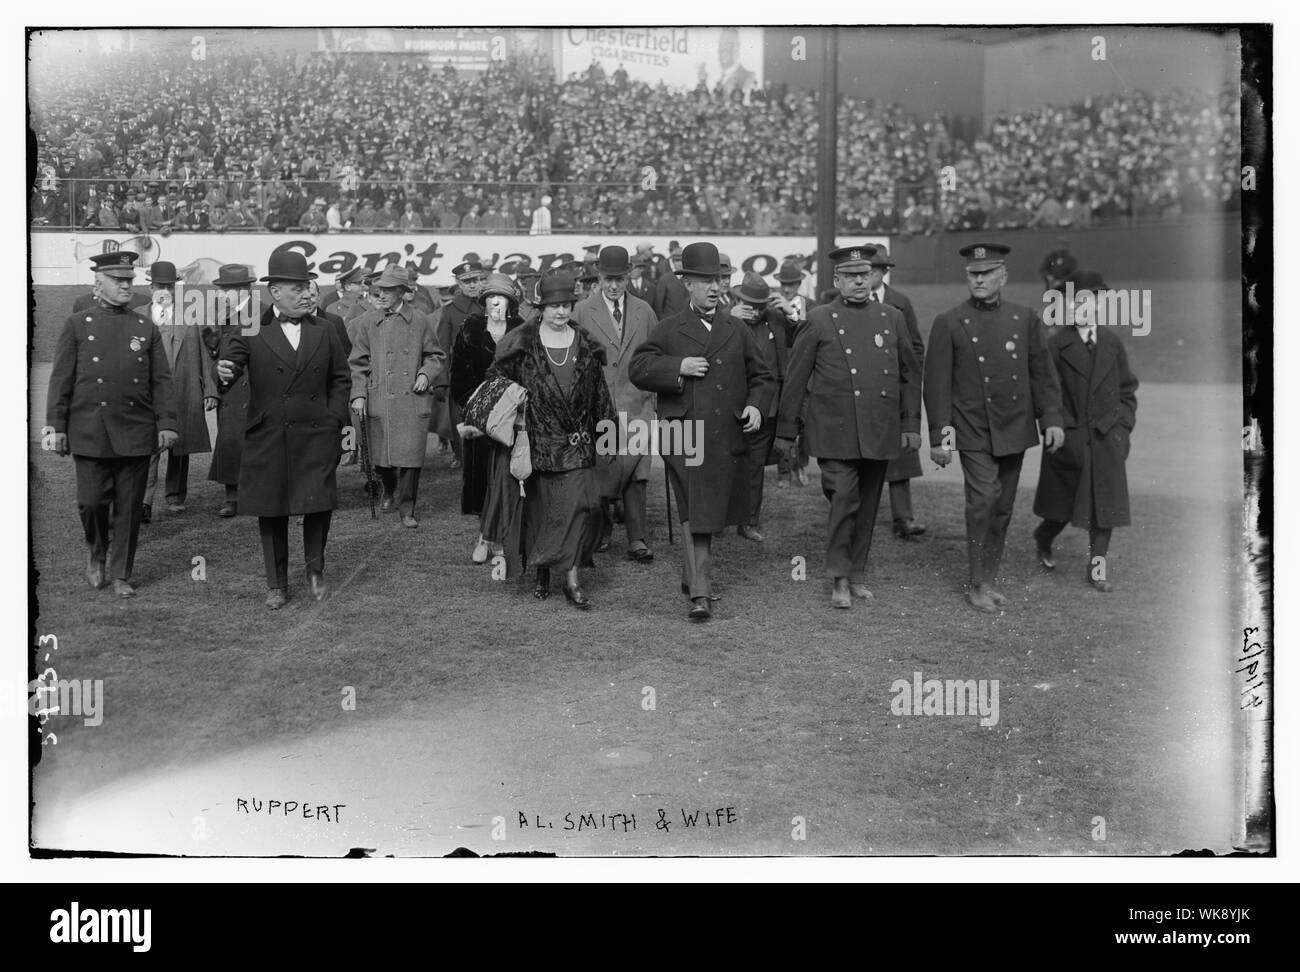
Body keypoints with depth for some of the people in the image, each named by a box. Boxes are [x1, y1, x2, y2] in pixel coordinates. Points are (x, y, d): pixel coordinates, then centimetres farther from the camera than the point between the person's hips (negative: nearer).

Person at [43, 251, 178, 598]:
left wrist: (166, 423, 0)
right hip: (90, 432, -1)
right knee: (92, 501, -2)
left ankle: (121, 575, 15)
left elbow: (161, 381, 9)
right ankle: (96, 554, 27)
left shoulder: (147, 330, 11)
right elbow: (60, 379, 3)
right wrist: (55, 425, -2)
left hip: (136, 435, 2)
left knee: (129, 508, 4)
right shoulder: (77, 326, 5)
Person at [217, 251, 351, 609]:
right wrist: (226, 370, -38)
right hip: (266, 438, -1)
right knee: (271, 511, 5)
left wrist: (334, 418, 2)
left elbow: (340, 378, 14)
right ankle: (277, 585, 20)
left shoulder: (324, 331, 9)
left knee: (319, 505, -2)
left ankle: (315, 569, 24)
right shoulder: (250, 330, 0)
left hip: (317, 436, 2)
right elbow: (232, 360, -14)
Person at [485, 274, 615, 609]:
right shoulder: (522, 343, -1)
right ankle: (542, 571, 26)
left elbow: (599, 390, 12)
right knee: (540, 506, 7)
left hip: (577, 442, 1)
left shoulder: (585, 345, 6)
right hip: (538, 440, -1)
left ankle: (571, 578, -6)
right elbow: (495, 380, 3)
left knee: (582, 503, -11)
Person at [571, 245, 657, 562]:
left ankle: (637, 540, -1)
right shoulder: (582, 312, 4)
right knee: (601, 473, -1)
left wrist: (657, 399, 10)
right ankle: (602, 531, 19)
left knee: (636, 475, -5)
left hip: (637, 404, 1)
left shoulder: (644, 311, 11)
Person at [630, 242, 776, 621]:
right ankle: (699, 593, -9)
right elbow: (638, 369, -1)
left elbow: (762, 376, 19)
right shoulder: (668, 330, 5)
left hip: (727, 440, 4)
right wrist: (678, 367, -14)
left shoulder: (737, 331, 15)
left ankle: (692, 575, 35)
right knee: (695, 513, -9)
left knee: (713, 514, 13)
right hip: (684, 437, -4)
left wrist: (756, 405, 0)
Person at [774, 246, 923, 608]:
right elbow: (796, 378, 3)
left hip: (880, 434, 3)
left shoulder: (892, 318, 10)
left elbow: (911, 374, 14)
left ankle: (858, 574, 23)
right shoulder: (819, 320, 0)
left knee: (867, 506, 10)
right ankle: (839, 579, 2)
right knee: (844, 499, -11)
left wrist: (912, 425, 9)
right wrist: (787, 429, 3)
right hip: (835, 432, -3)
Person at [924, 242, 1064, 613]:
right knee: (983, 499, -15)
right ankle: (978, 584, -4)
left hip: (1015, 430, 4)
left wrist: (1051, 419, 0)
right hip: (973, 431, -3)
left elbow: (1043, 373, 9)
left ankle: (990, 578, 22)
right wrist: (940, 433, -8)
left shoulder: (1025, 319, 7)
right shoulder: (948, 323, -2)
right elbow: (937, 383, -4)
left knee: (1003, 507, 9)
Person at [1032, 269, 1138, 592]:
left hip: (1106, 441, 3)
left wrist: (1123, 429, 1)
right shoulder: (1056, 345, -5)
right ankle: (1043, 539, 36)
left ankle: (1097, 566, 13)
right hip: (1068, 441, -3)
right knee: (1063, 506, 6)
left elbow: (1127, 390, 11)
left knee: (1104, 503, 3)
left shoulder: (1113, 343, 5)